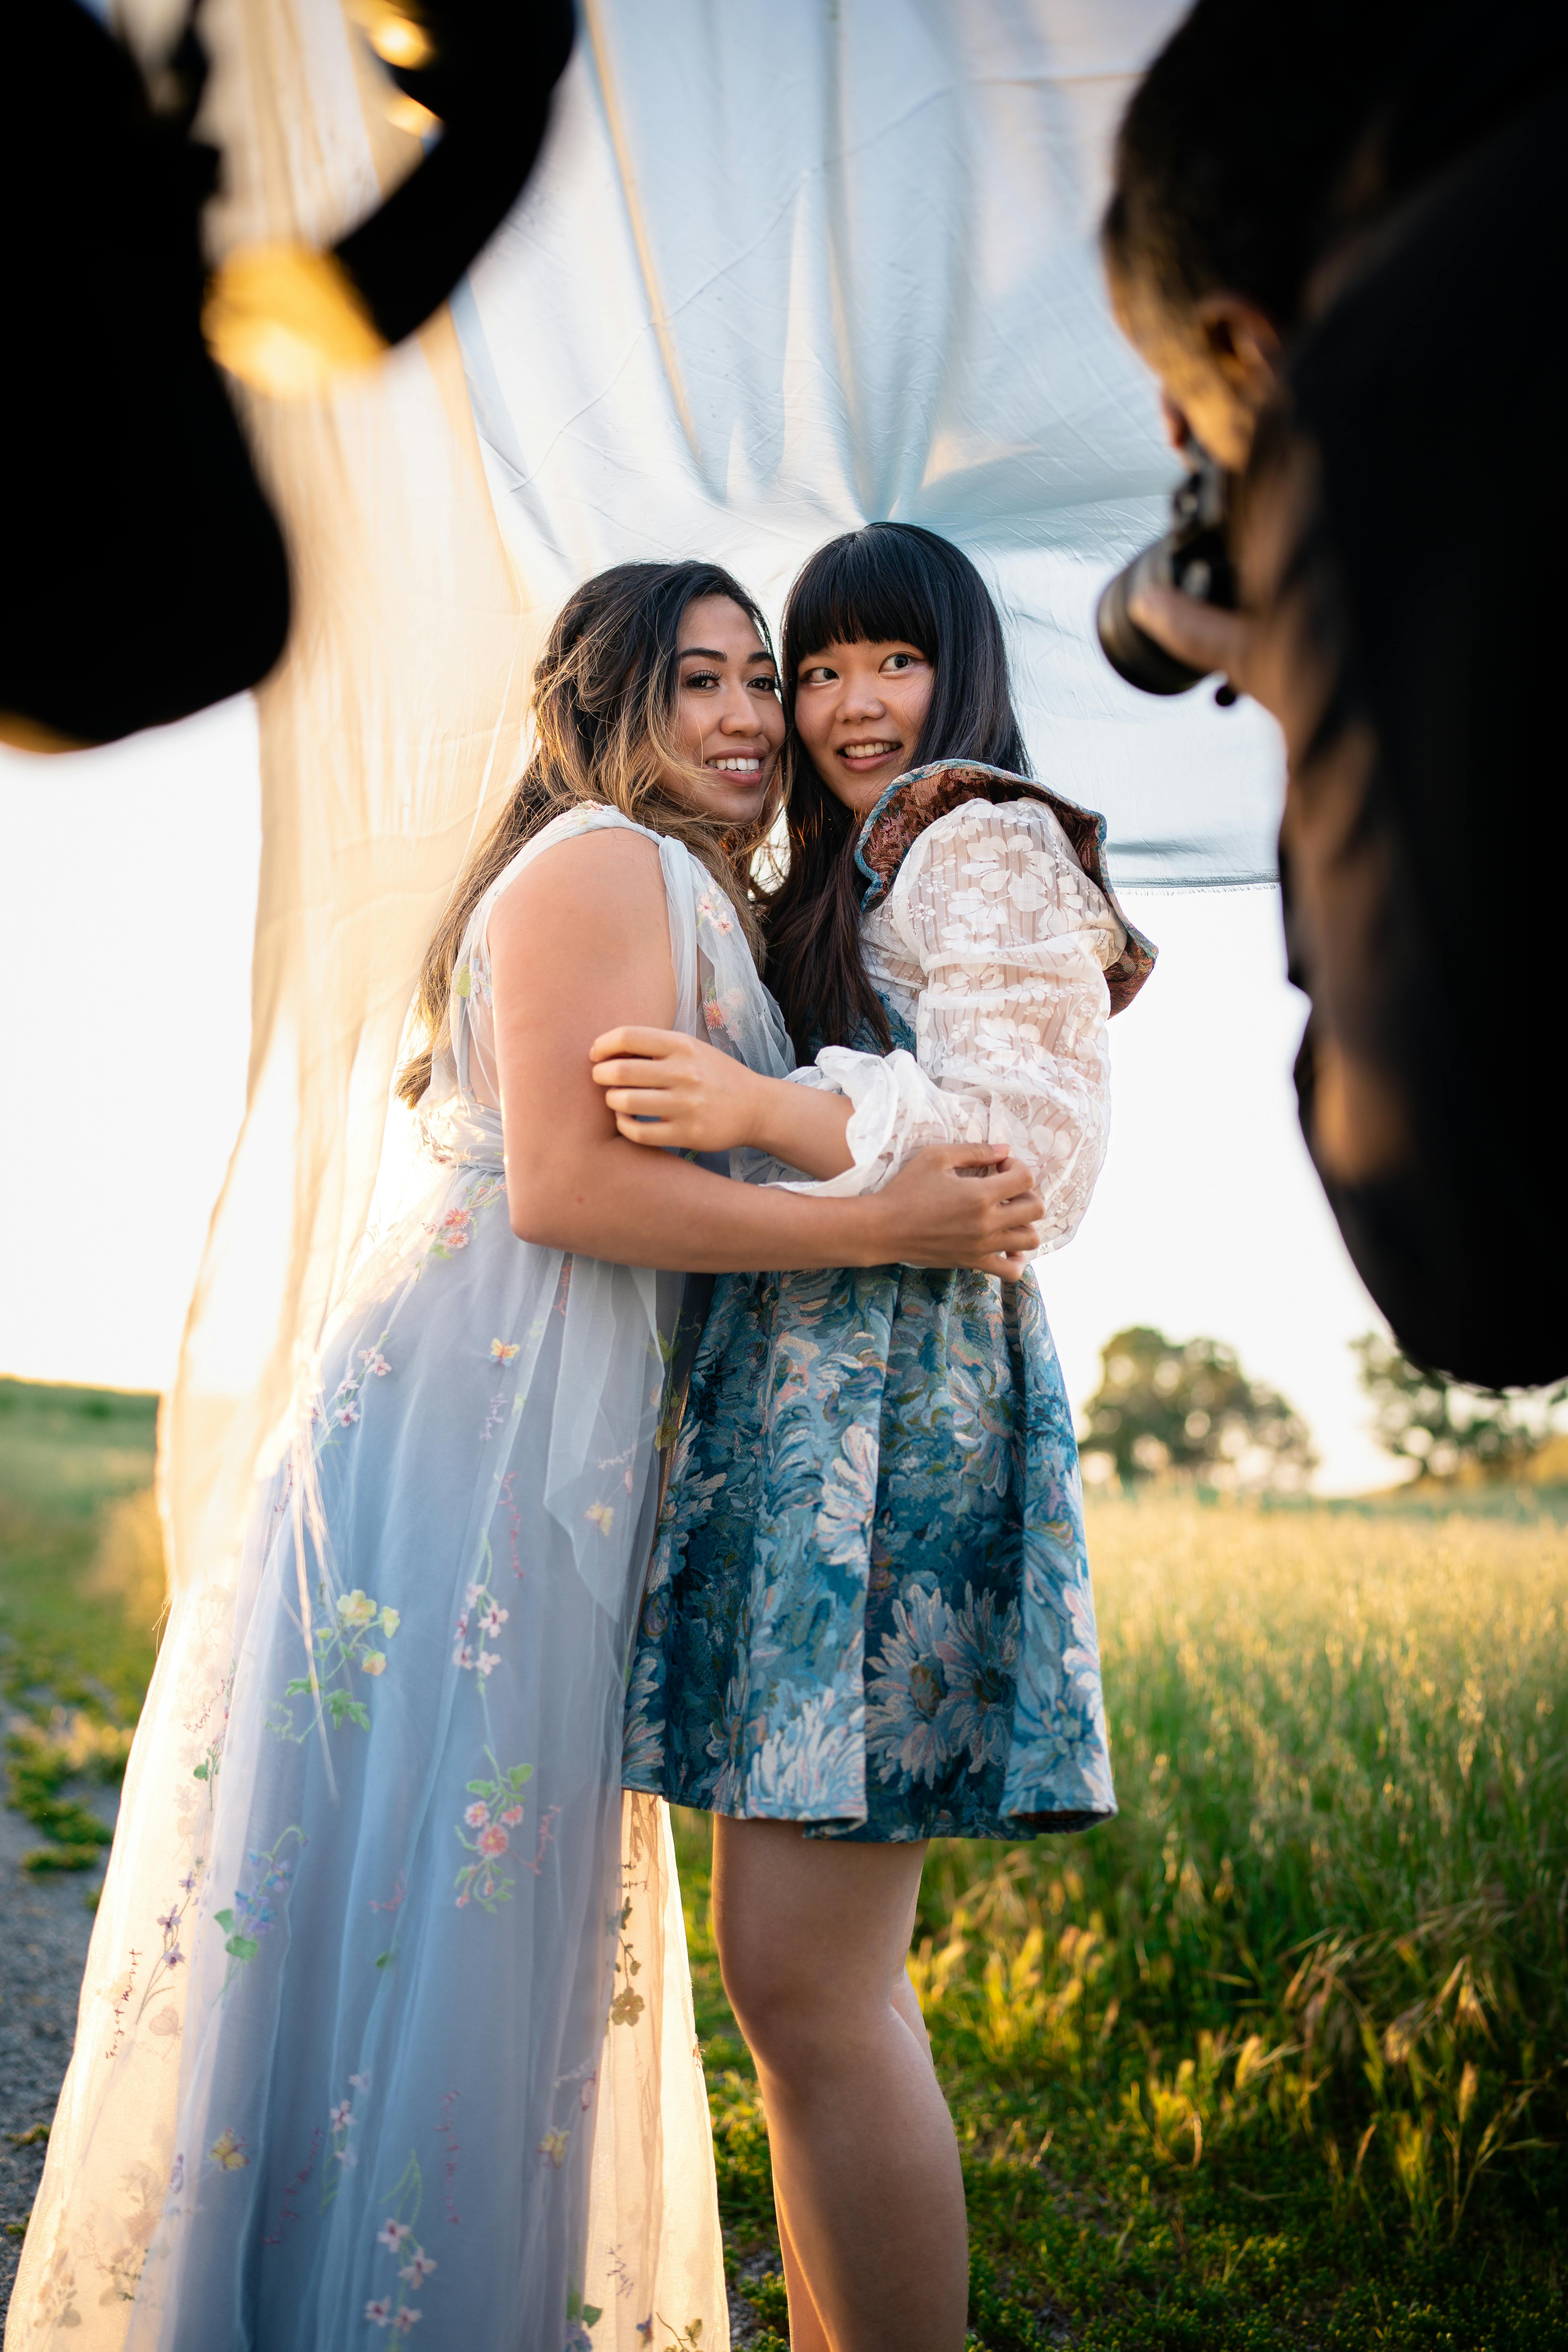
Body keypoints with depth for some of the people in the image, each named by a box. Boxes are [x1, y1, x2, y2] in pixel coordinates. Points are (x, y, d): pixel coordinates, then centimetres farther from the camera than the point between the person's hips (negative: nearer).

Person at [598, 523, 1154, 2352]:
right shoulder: (846, 890, 27)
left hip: (892, 1407, -9)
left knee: (810, 1984, -10)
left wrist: (763, 1110, -22)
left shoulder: (986, 846, -1)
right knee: (794, 1968, 10)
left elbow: (1039, 1154, -13)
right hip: (800, 1407, 10)